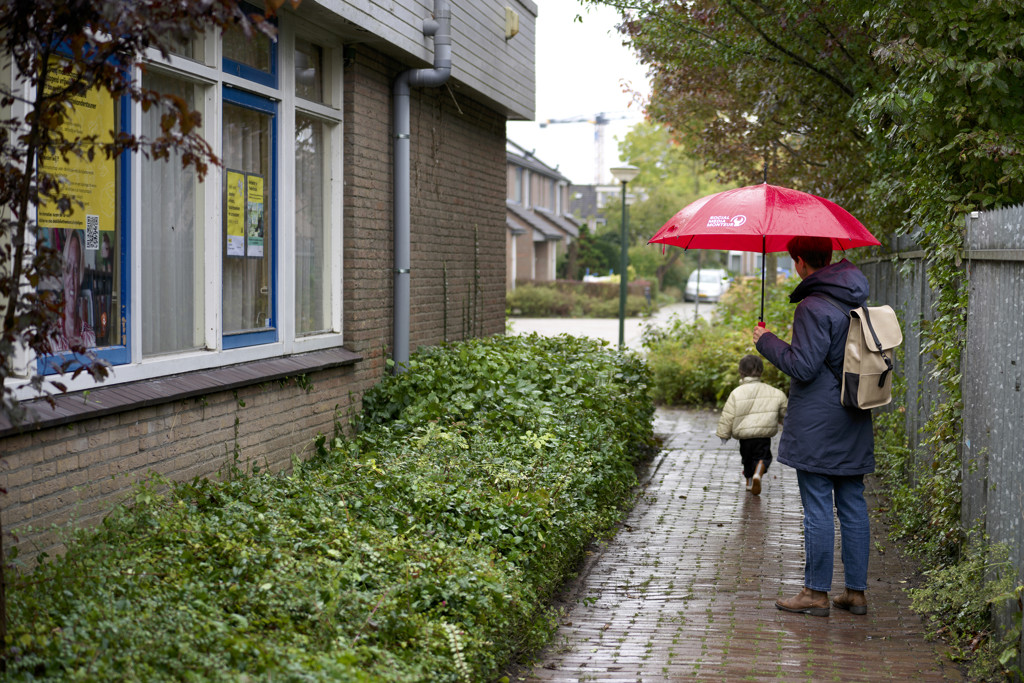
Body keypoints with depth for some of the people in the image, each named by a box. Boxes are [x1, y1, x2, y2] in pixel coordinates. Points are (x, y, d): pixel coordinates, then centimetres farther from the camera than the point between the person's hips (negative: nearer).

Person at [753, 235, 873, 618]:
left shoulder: (813, 307, -17)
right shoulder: (857, 301, 9)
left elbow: (803, 366, -19)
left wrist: (767, 341, -6)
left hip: (817, 428, -8)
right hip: (854, 427, 8)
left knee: (817, 508, -1)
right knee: (853, 505, 11)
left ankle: (816, 593, 5)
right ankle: (856, 592, 16)